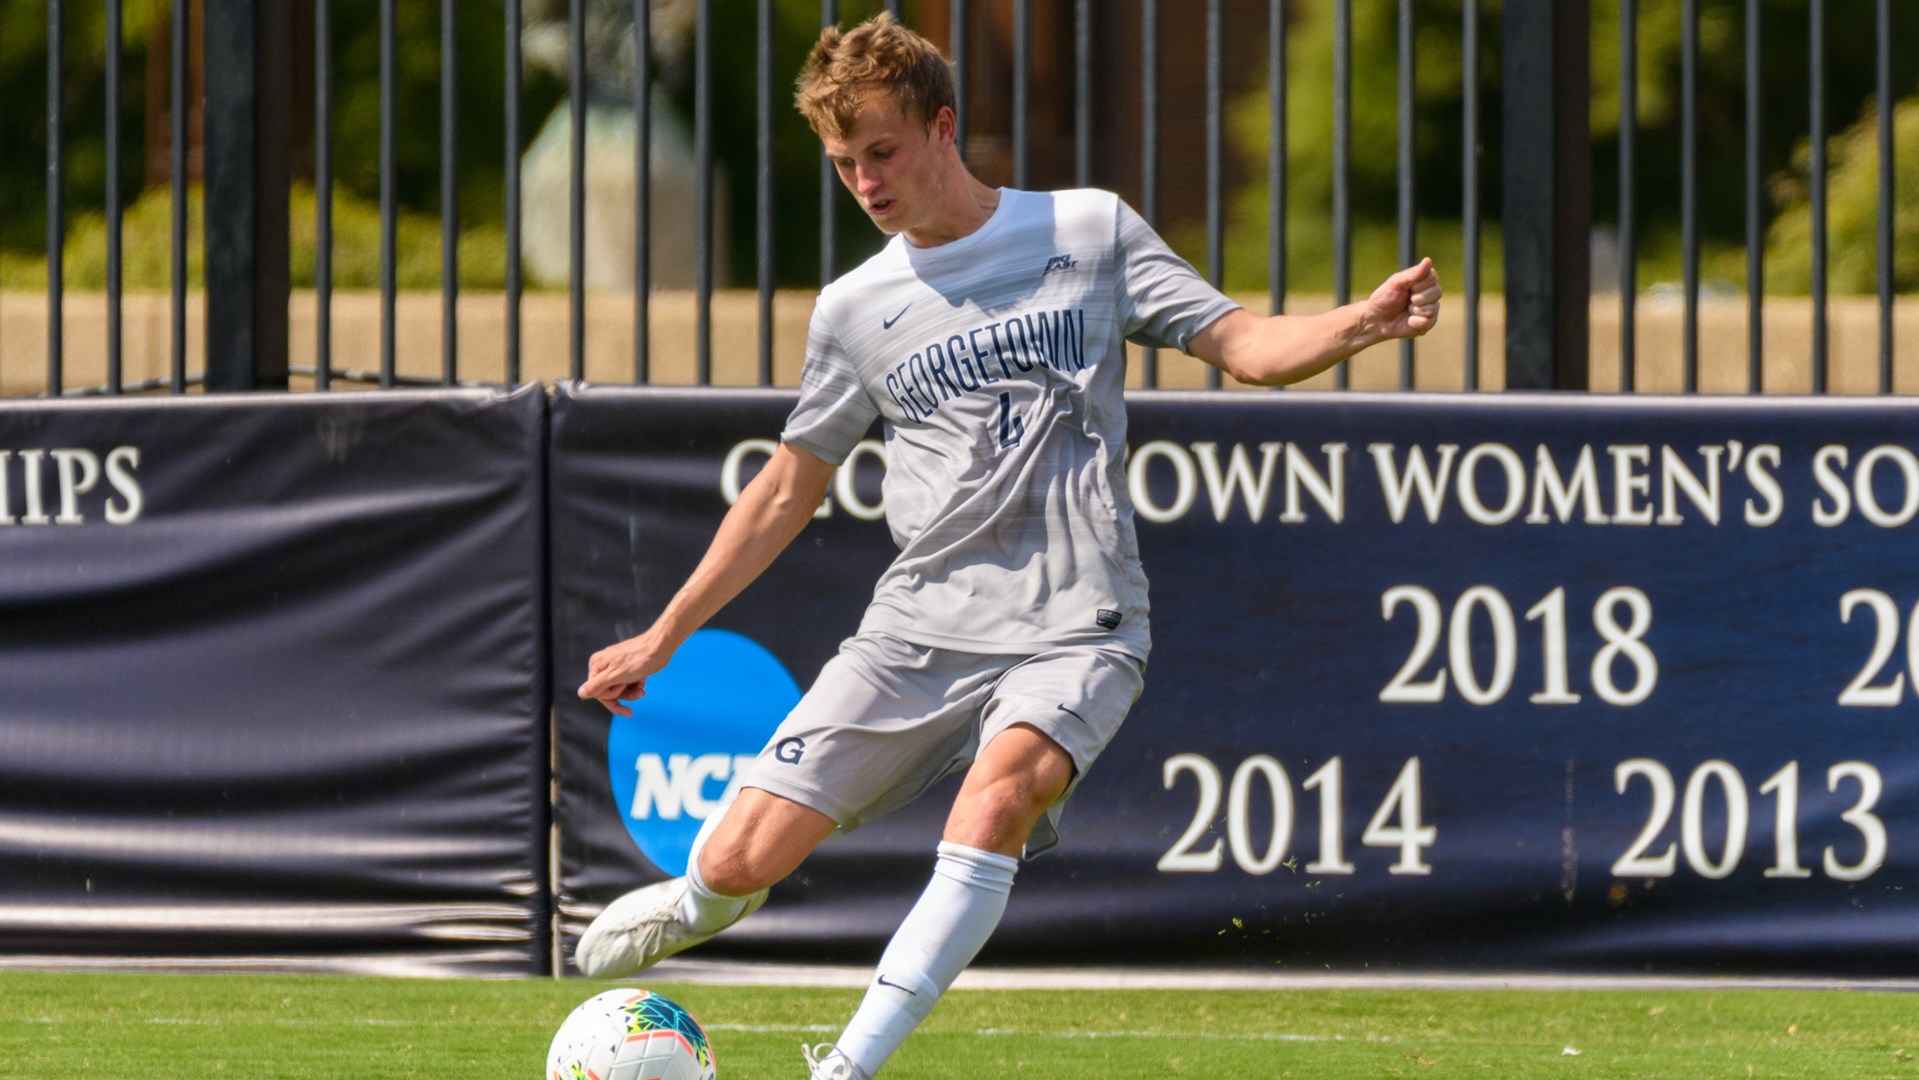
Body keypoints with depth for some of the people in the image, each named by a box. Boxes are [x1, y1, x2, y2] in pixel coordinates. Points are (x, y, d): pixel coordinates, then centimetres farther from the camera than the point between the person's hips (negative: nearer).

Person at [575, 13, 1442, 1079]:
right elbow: (787, 488, 22)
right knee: (743, 855, -8)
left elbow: (1244, 344, 3)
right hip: (917, 628, 3)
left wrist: (1362, 323, -18)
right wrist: (663, 636, 22)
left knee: (998, 796, -34)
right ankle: (703, 901, 31)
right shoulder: (854, 309, 12)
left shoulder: (1089, 231, 5)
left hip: (1073, 629, -3)